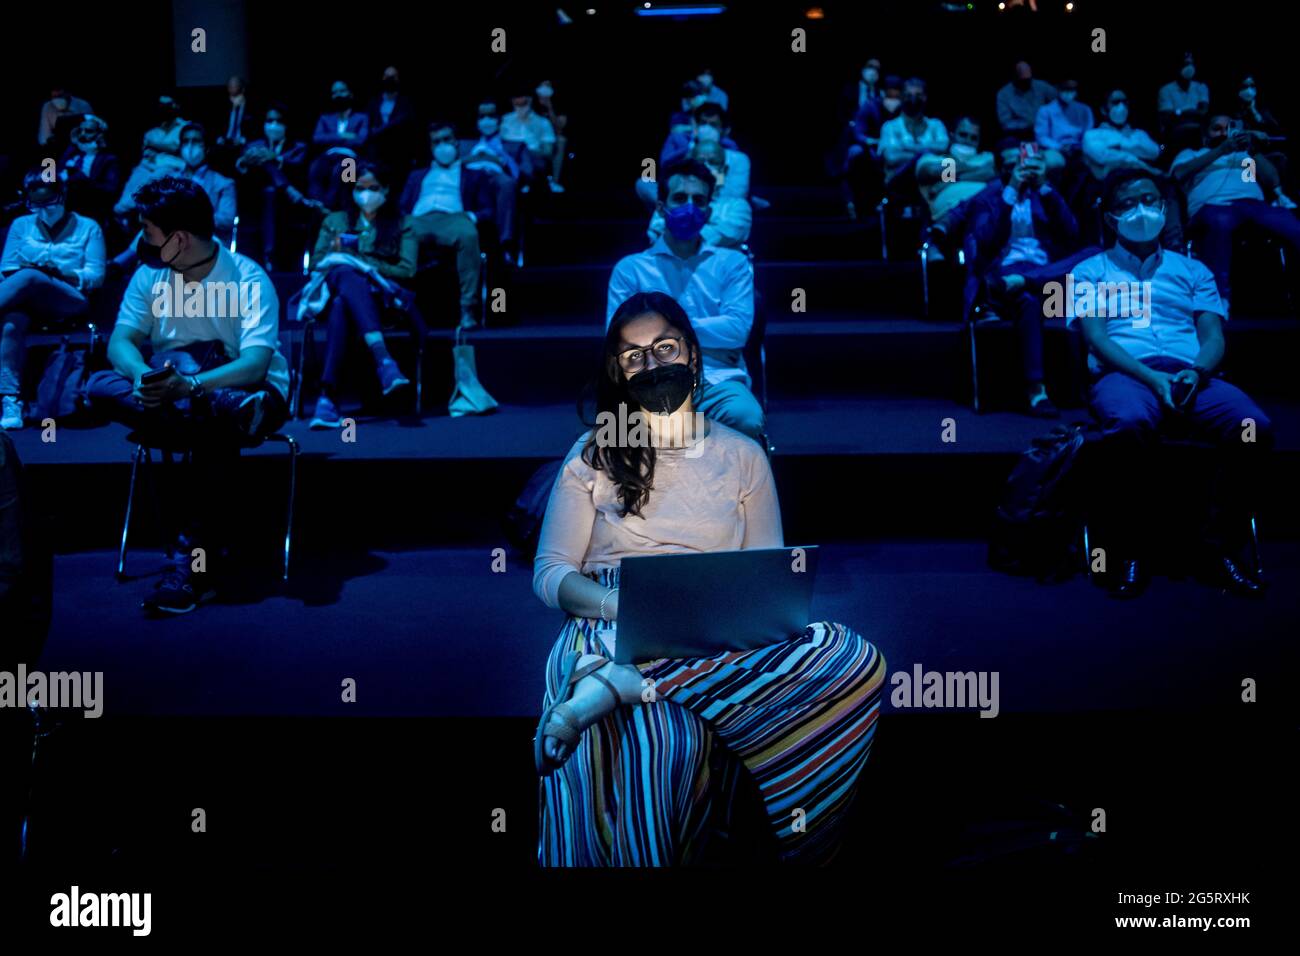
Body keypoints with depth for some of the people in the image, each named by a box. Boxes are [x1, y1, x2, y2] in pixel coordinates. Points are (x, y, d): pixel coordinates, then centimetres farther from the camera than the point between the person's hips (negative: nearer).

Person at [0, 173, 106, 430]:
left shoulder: (88, 228, 15)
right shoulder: (21, 225, 23)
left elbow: (96, 276, 5)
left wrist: (61, 272, -13)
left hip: (71, 302, -2)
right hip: (26, 302, 2)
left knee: (29, 278, -36)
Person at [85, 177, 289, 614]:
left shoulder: (248, 279, -17)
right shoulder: (150, 276, -2)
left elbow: (256, 364, -28)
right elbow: (121, 340, -8)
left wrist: (191, 385, -46)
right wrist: (143, 376, -33)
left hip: (246, 390, -4)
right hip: (172, 391, 5)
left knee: (216, 423, -40)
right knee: (101, 387, -25)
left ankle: (197, 564, -32)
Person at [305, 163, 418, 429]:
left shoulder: (402, 225, 20)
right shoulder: (335, 221, 28)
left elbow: (407, 270, 5)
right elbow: (316, 262, 18)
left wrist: (362, 262, -3)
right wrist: (339, 256, -4)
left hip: (380, 297, -1)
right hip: (336, 286, 1)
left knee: (342, 306, -39)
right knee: (349, 277, -40)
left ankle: (327, 396, -54)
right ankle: (383, 360, -59)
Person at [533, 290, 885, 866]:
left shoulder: (743, 457, 18)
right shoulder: (593, 455, 14)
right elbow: (549, 573, 8)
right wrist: (618, 603, -14)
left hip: (716, 639, 4)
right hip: (609, 629, -3)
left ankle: (618, 683, -39)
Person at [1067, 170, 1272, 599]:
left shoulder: (1192, 270, 26)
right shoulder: (1090, 272, 18)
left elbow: (1213, 337, 13)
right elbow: (1097, 339, 2)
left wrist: (1196, 372, -12)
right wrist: (1151, 377, -15)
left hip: (1191, 376, 3)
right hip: (1123, 373, -3)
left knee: (1255, 428, -30)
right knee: (1130, 424, -41)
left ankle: (1220, 547, -15)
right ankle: (1126, 550, -24)